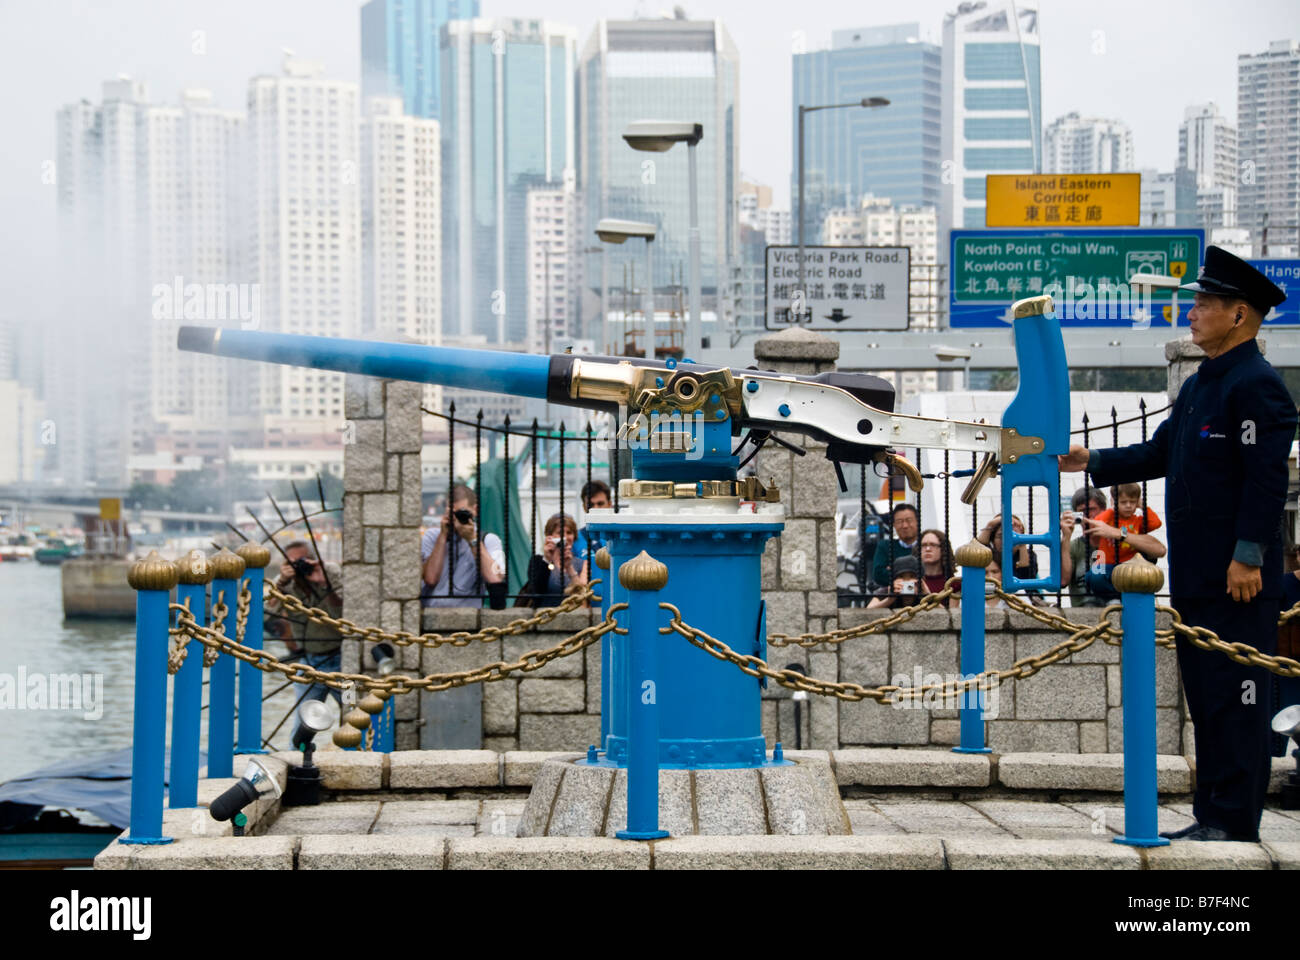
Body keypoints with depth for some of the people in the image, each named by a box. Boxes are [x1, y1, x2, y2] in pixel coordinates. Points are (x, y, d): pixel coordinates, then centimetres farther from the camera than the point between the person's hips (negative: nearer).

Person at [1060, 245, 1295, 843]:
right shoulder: (1198, 386, 17)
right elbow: (1160, 452, 22)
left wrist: (1248, 556, -21)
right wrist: (1092, 462, 14)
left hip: (1237, 576, -10)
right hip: (1196, 575, 10)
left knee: (1236, 697, -6)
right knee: (1206, 697, 13)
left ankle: (1235, 823, -2)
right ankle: (1211, 817, 20)